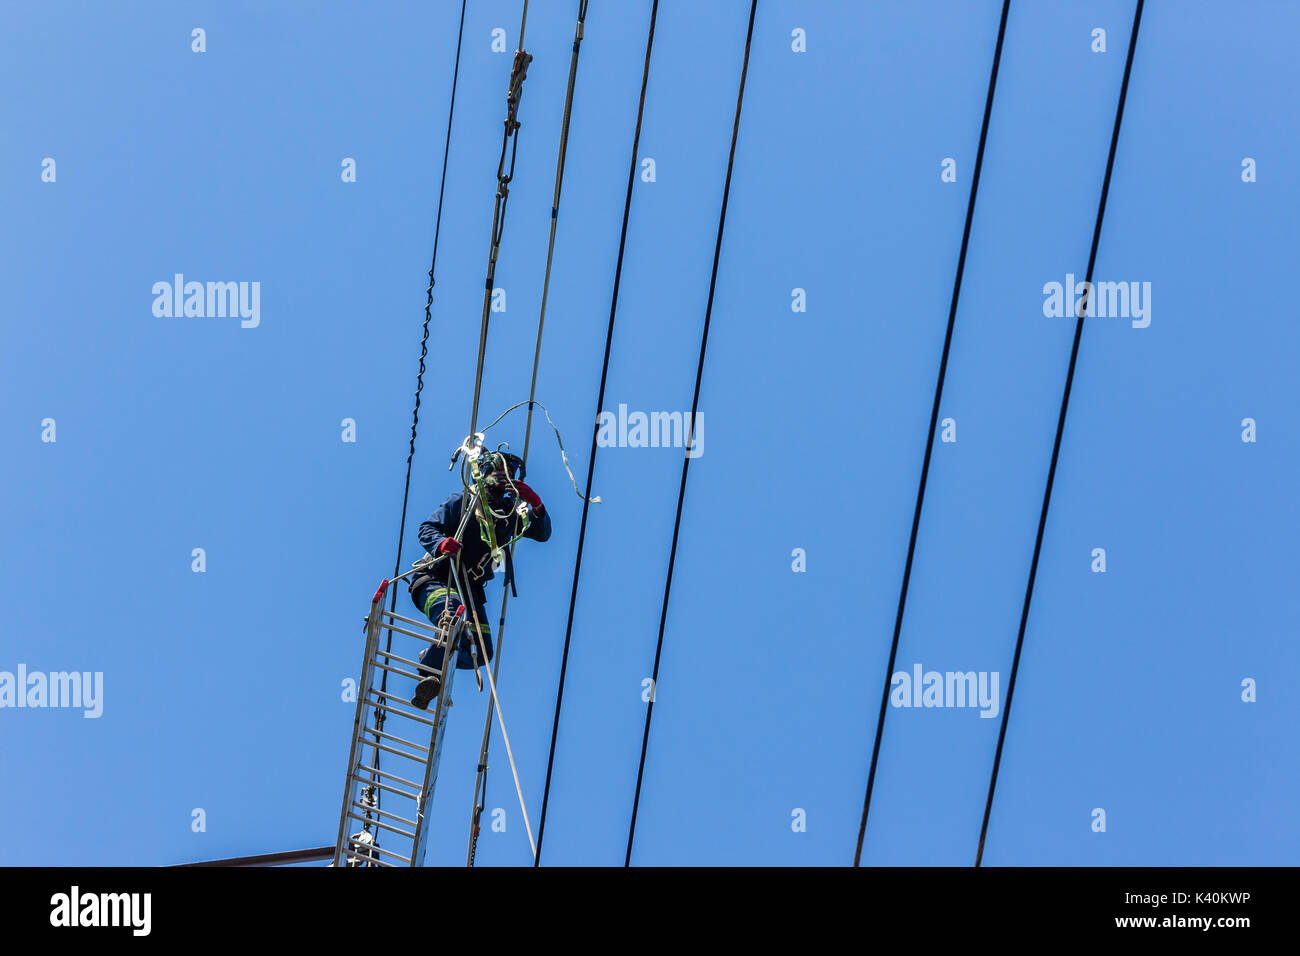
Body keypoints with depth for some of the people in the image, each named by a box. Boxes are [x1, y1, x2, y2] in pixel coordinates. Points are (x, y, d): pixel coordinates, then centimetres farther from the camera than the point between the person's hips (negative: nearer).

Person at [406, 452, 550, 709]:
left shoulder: (513, 511, 10)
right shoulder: (464, 500, -4)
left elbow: (542, 533, 1)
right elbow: (427, 529, -7)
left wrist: (537, 506, -17)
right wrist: (441, 543, -30)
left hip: (470, 589, 6)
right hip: (436, 580, -6)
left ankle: (432, 659, 24)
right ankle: (429, 675, -16)